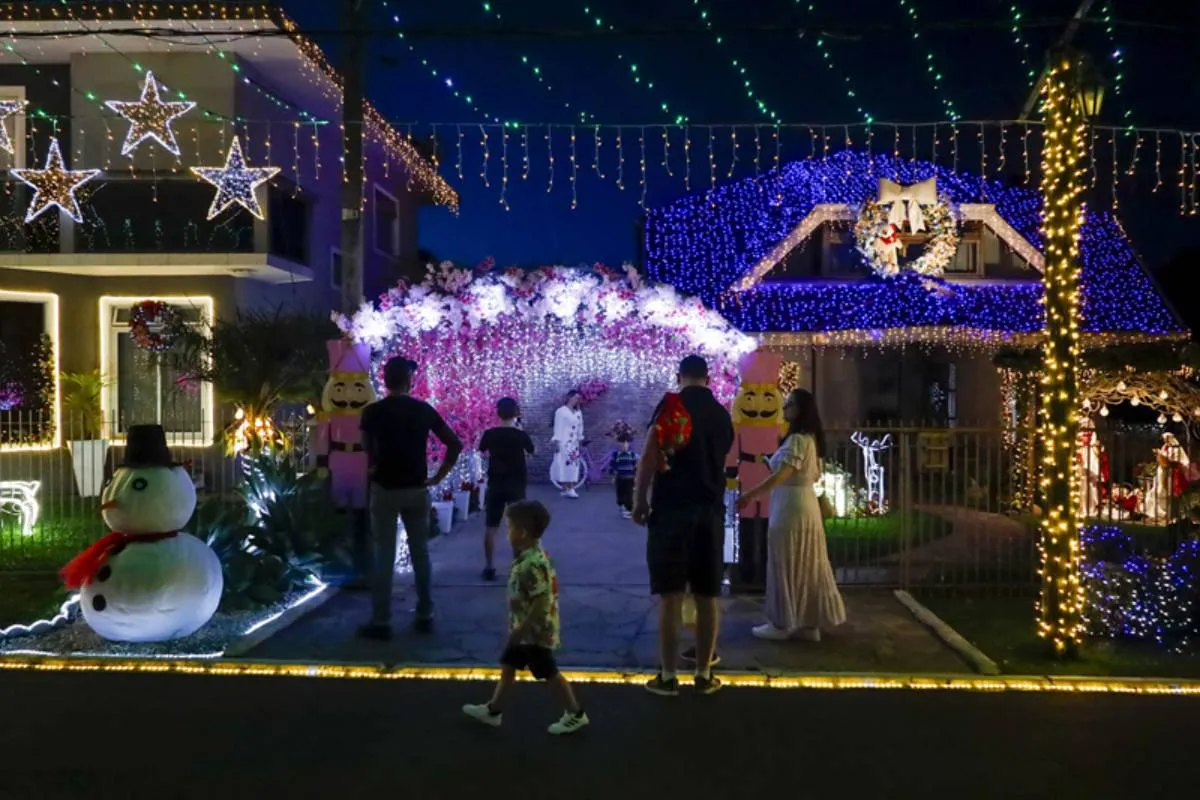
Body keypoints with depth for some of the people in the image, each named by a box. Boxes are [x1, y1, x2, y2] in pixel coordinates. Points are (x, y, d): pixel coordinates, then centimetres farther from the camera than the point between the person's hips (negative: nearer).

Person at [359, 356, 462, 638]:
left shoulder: (372, 411, -6)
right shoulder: (424, 410, 1)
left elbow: (368, 451, -11)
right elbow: (455, 444, 0)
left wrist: (373, 469, 7)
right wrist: (439, 476, 5)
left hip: (385, 489, -2)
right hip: (417, 489, 2)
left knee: (384, 555, 2)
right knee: (420, 552, 11)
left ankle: (381, 621, 6)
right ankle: (425, 615, 18)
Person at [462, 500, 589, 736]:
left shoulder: (532, 565, -29)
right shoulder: (532, 555, 3)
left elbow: (541, 603, -30)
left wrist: (521, 630, -23)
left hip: (535, 632, -10)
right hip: (527, 630, 10)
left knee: (549, 673, 4)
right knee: (508, 667, 18)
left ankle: (576, 714, 18)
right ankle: (493, 710, 31)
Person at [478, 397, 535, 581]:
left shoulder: (489, 434, -6)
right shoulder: (521, 435, -10)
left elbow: (483, 451, 13)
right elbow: (531, 452, 9)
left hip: (495, 486, 1)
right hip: (516, 486, -1)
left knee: (490, 528, 6)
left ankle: (489, 568, 6)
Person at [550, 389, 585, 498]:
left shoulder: (578, 412, 12)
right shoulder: (561, 411, -7)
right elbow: (558, 428, -9)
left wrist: (581, 441, 14)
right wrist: (556, 442, -13)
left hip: (575, 444, 7)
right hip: (564, 443, -7)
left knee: (574, 466, 2)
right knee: (565, 465, -10)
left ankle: (571, 489, 4)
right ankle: (566, 489, -9)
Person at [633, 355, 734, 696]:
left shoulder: (672, 404, -5)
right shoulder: (722, 415, 12)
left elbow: (650, 456, -14)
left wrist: (639, 501, -6)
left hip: (672, 510, -4)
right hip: (710, 511, 4)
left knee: (670, 595, 0)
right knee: (707, 597, 9)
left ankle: (668, 676, 5)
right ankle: (704, 675, 16)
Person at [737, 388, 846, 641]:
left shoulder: (796, 440, -17)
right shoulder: (810, 439, 13)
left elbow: (779, 477, -24)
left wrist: (749, 495, -22)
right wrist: (771, 464, 21)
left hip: (791, 508, -10)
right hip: (806, 504, 10)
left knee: (785, 567, -2)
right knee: (805, 566, 11)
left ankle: (782, 624, 6)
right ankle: (809, 624, 16)